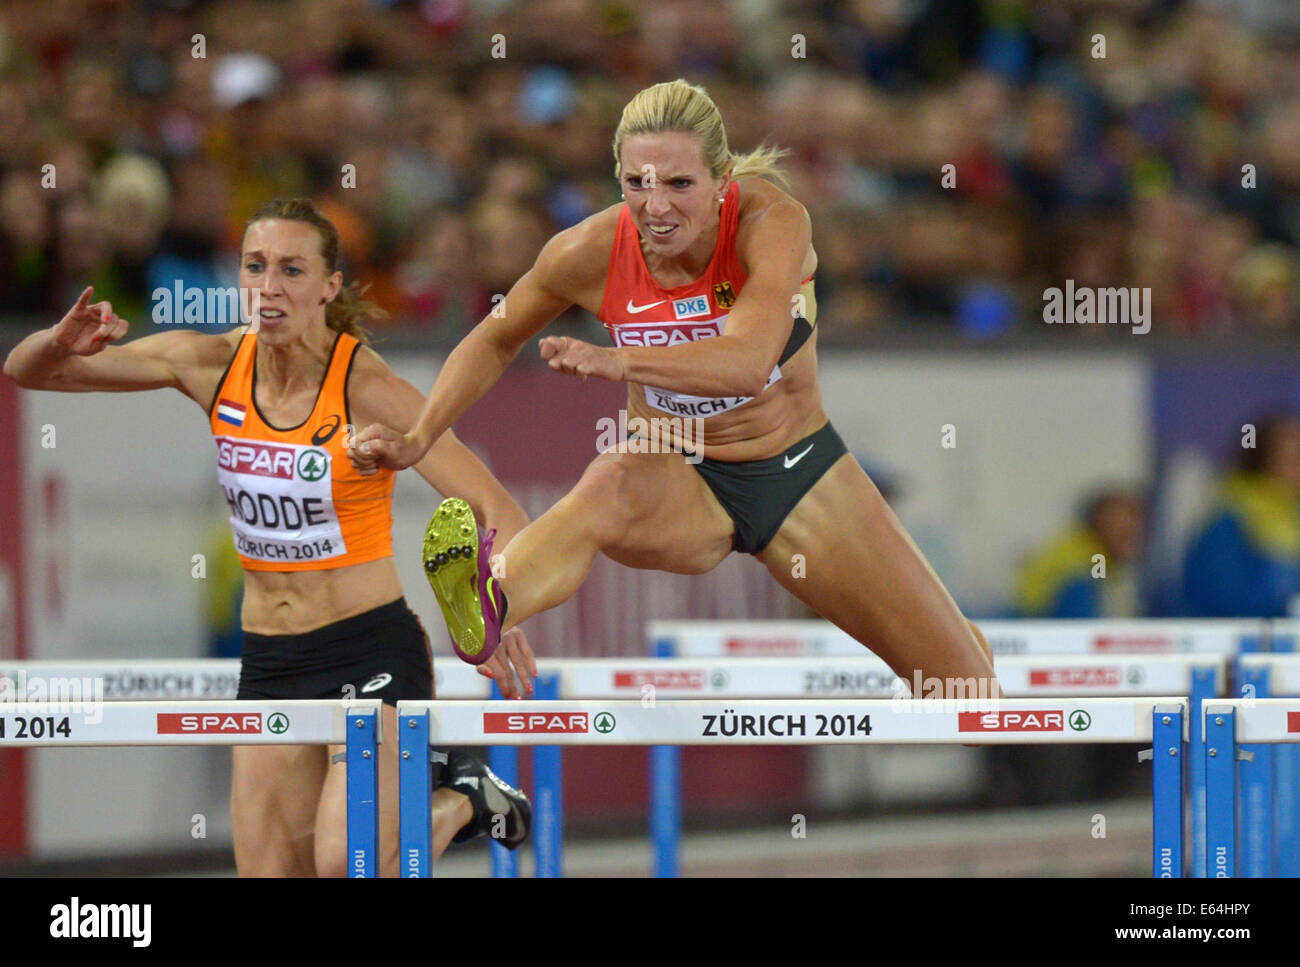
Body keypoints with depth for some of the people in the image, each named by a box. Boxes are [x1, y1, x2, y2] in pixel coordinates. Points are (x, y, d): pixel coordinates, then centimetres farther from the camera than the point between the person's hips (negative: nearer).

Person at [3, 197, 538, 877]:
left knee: (345, 864, -20)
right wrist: (63, 342, -23)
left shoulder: (368, 388, -16)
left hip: (371, 649, -5)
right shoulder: (213, 364, -3)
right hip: (268, 661, 5)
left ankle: (459, 800, 11)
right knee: (271, 873, 2)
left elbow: (497, 512, -19)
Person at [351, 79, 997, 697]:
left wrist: (616, 361, -55)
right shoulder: (592, 252, -16)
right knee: (614, 483, -41)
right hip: (677, 481, 0)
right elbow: (497, 339, 5)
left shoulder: (772, 222, -23)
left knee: (964, 679, -1)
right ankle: (486, 608, -71)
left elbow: (747, 362, -41)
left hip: (797, 467, 1)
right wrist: (417, 439, -6)